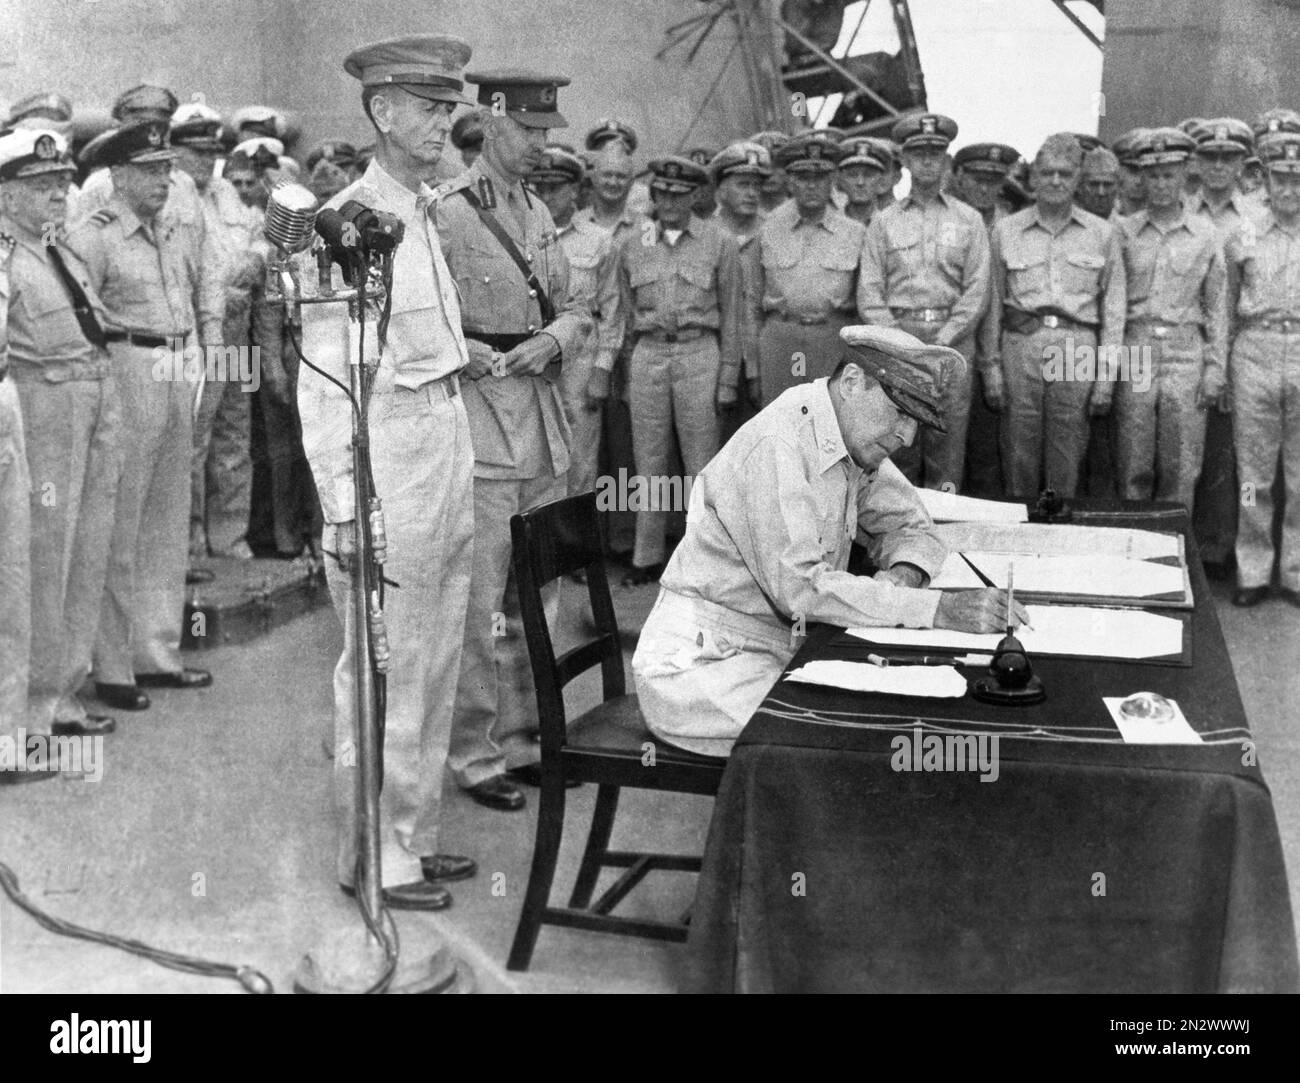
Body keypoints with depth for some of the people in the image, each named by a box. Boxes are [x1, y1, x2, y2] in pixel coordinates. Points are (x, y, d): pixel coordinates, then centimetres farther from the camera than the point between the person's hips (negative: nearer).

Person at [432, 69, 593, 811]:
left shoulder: (541, 214, 15)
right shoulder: (444, 212, -8)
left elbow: (576, 310, 17)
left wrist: (554, 339, -4)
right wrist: (467, 354, -20)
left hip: (544, 429, 8)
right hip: (476, 426, -7)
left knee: (537, 599, 13)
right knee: (480, 604, -3)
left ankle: (524, 738, 26)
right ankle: (477, 757, 9)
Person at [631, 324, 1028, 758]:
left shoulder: (854, 441, 5)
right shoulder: (775, 445, -22)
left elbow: (910, 525, 14)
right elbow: (800, 586, -30)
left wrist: (904, 572, -11)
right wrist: (936, 608, -32)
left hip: (782, 649, 9)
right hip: (698, 665, -8)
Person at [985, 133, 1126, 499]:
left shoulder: (1102, 233, 11)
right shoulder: (1006, 230, 11)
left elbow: (1114, 305, 10)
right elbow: (994, 301, 12)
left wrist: (1106, 373, 3)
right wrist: (991, 365, 4)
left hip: (1078, 349, 0)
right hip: (1021, 344, 0)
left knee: (1066, 465, 1)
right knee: (1019, 459, 0)